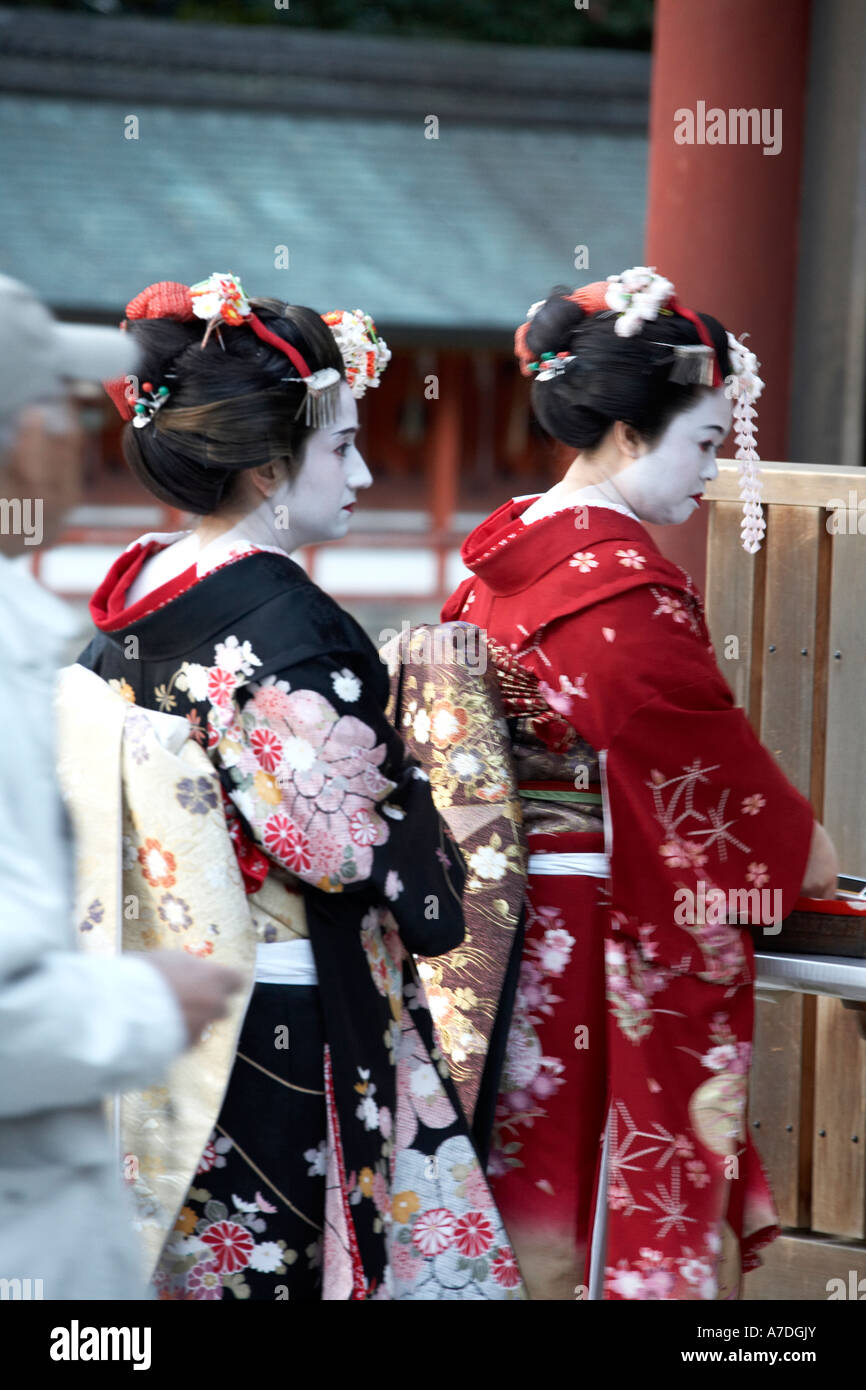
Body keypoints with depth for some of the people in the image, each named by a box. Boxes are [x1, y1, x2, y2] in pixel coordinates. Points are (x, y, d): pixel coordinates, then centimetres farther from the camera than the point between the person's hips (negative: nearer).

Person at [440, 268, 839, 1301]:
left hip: (507, 929, 9)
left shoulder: (498, 558, 8)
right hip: (612, 941, -9)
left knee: (527, 1231, 12)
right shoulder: (627, 587, -18)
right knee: (642, 1222, 0)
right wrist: (803, 850, 6)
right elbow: (708, 762, -13)